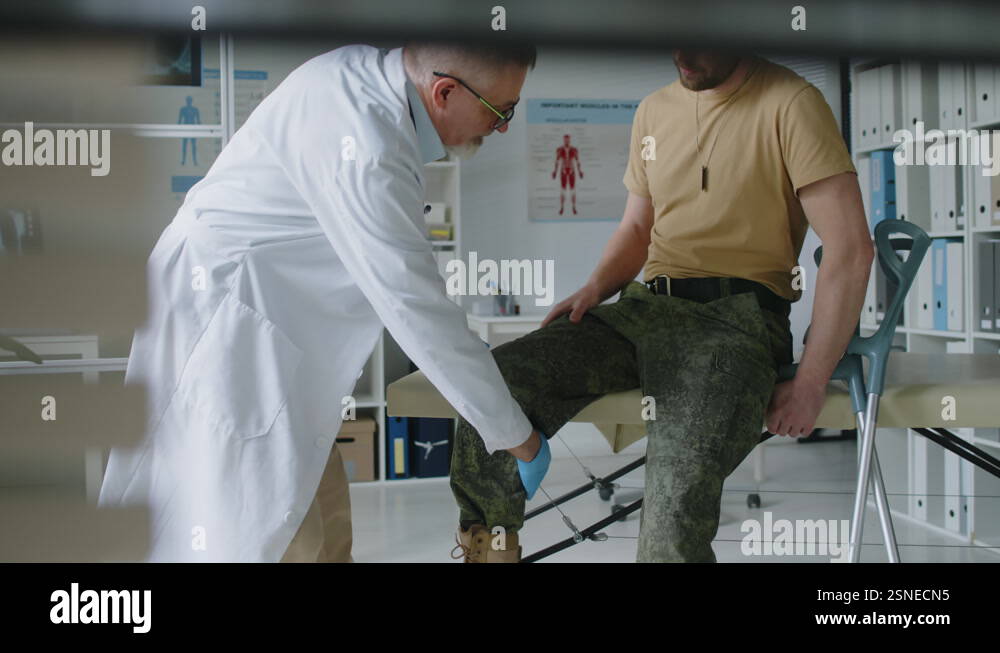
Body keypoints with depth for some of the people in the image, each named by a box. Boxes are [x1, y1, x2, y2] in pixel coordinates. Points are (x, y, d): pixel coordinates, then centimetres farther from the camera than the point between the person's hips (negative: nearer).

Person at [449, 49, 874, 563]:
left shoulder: (789, 104, -4)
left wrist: (810, 382, -13)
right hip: (647, 308, 6)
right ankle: (487, 546, -1)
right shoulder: (654, 110, 17)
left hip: (736, 315, -6)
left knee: (679, 487, -33)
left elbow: (851, 248, -9)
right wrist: (596, 287, 6)